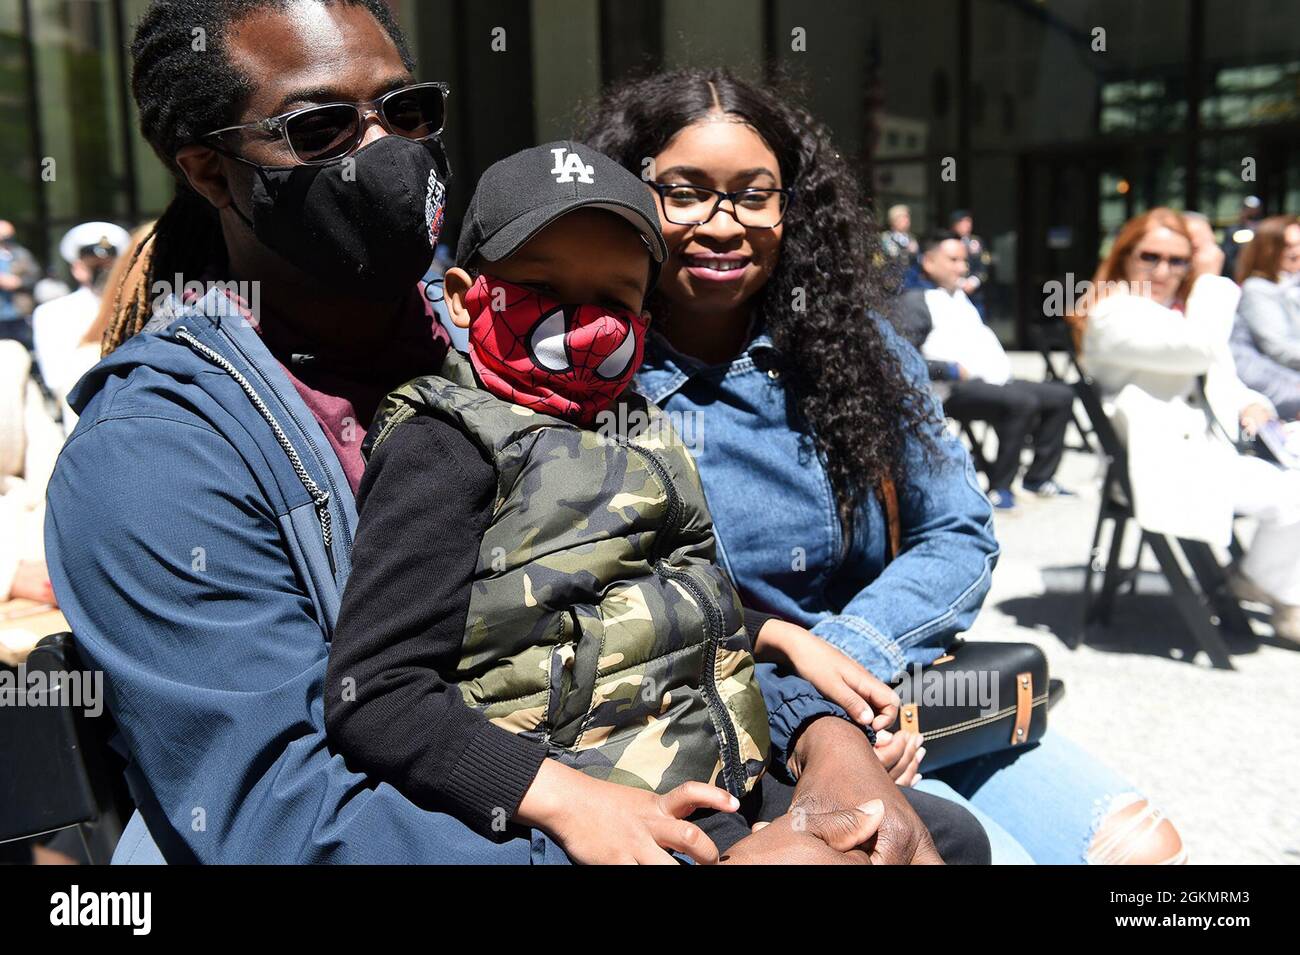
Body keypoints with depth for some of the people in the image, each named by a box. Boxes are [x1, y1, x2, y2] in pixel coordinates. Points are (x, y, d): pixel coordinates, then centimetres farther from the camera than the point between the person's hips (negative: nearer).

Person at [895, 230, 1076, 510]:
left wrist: (1003, 366, 14)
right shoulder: (914, 301, -7)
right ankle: (999, 486, -19)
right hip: (957, 389, -10)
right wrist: (953, 370, -20)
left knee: (1061, 395, 4)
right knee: (1023, 401, -31)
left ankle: (1039, 476, 10)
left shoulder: (959, 297, 23)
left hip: (996, 381, 10)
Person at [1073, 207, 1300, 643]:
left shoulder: (1184, 310, 21)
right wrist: (1211, 280, -8)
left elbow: (1221, 377, 24)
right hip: (1169, 464, -9)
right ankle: (1261, 581, 4)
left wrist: (1249, 404, 1)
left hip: (1214, 449, 9)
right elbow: (1201, 349, -21)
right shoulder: (1114, 316, -8)